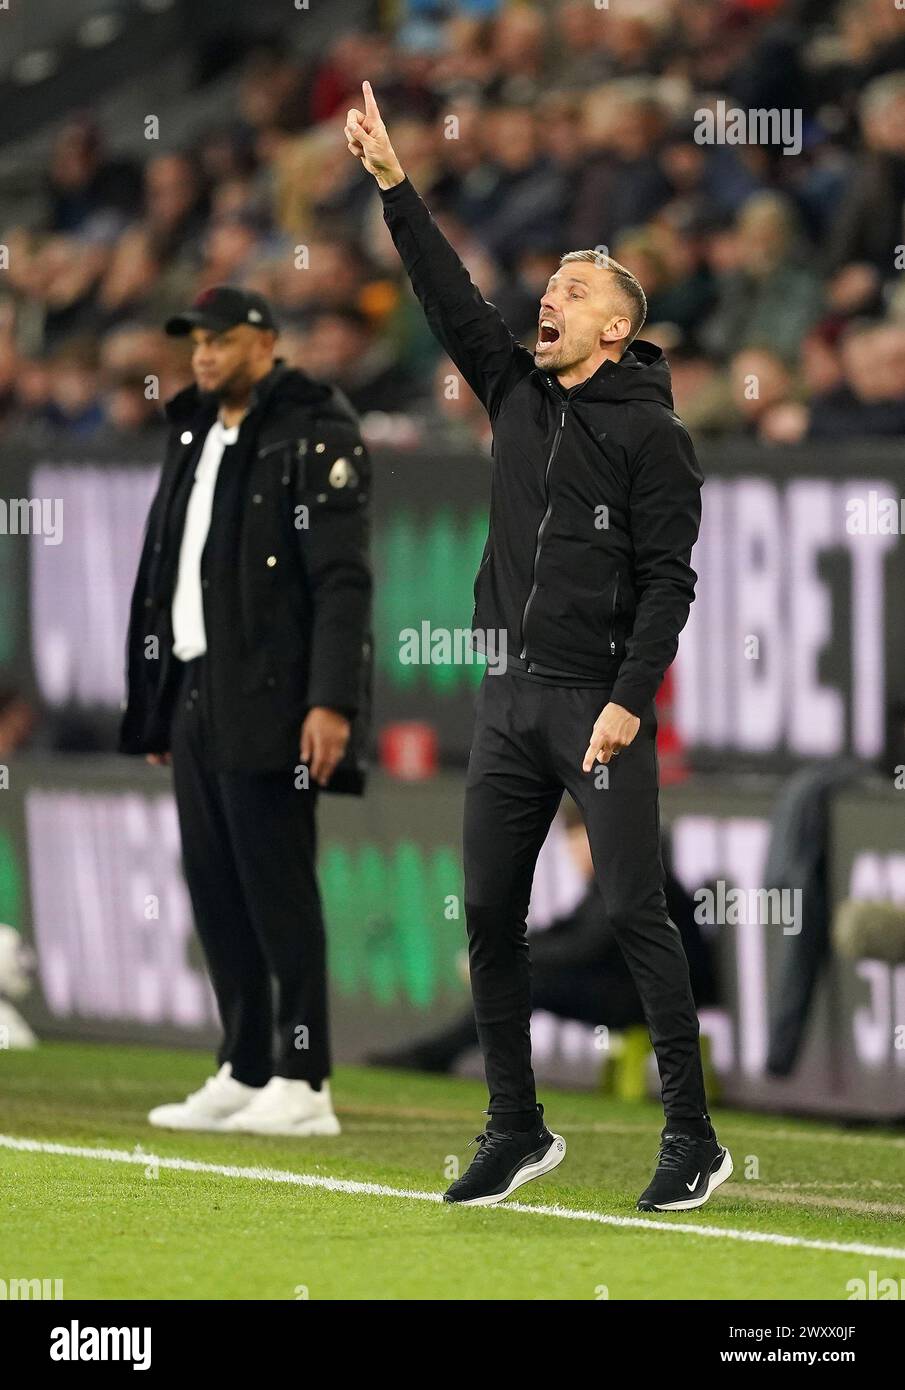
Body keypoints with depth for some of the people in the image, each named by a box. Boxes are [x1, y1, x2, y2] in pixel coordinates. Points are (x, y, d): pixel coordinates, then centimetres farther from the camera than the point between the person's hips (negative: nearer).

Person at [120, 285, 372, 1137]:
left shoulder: (315, 436, -7)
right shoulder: (193, 439, 19)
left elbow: (343, 579, -14)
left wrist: (332, 701, -22)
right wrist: (154, 706, 19)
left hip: (267, 703, -8)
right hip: (194, 696, 9)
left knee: (276, 887, -9)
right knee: (215, 890, 9)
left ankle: (303, 1084, -7)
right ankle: (243, 1076, 14)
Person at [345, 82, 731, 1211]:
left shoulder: (649, 431, -5)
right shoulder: (516, 393, 13)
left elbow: (668, 579, -10)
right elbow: (450, 295, 10)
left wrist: (628, 702, -17)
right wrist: (392, 185, 3)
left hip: (599, 703, -7)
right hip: (508, 695, 7)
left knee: (633, 912, -9)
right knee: (489, 914, 7)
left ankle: (691, 1138, -5)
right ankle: (516, 1129, 15)